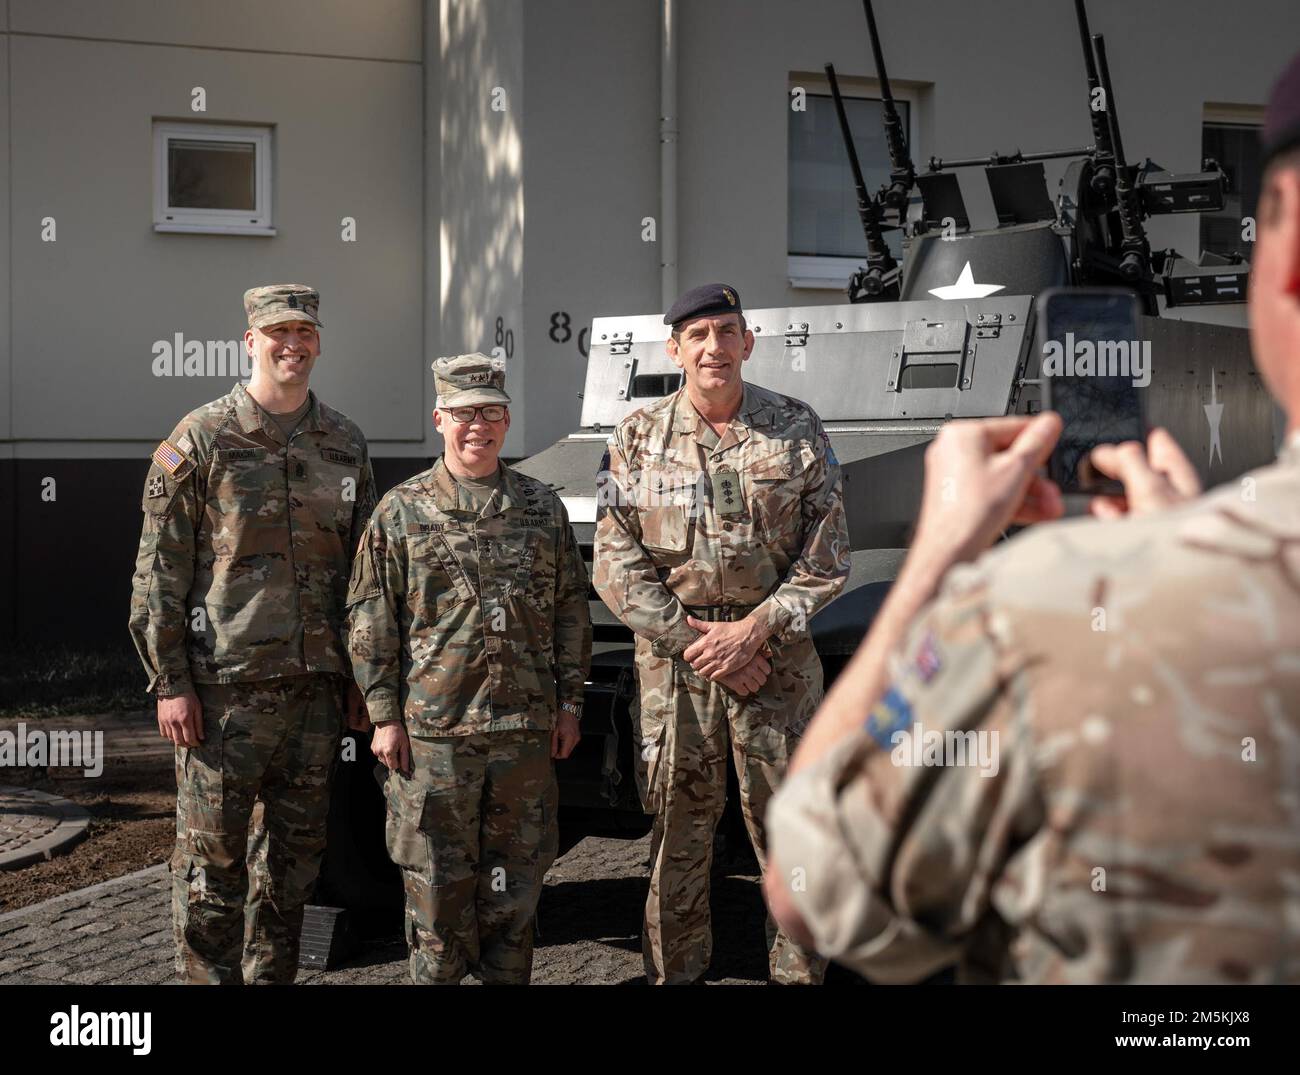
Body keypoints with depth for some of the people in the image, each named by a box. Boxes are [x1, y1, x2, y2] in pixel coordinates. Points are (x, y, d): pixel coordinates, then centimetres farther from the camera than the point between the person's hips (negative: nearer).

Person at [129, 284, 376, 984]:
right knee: (211, 855, 0)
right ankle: (209, 978, 10)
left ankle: (274, 975, 24)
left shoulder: (346, 445, 10)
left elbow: (364, 566, 16)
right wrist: (169, 682, -11)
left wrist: (360, 677, 12)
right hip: (224, 686, -5)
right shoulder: (200, 440, -4)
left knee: (298, 851, 12)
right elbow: (158, 571, -5)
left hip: (316, 686, 5)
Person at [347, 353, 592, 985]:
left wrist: (569, 701, 7)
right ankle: (435, 976, 16)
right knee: (437, 874, 3)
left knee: (515, 874, 10)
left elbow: (571, 611, 12)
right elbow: (370, 622, 0)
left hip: (525, 724, 2)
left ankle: (507, 976, 22)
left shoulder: (543, 509, 8)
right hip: (432, 727, -2)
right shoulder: (401, 512, 1)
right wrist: (385, 717, -4)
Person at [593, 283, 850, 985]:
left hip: (776, 656, 0)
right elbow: (615, 564, 1)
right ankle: (673, 971, 19)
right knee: (677, 830, 6)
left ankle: (798, 971, 17)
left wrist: (755, 627, -9)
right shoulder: (638, 438, 3)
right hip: (671, 658, 0)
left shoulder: (797, 430, 2)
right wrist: (692, 636, -8)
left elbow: (826, 555, 1)